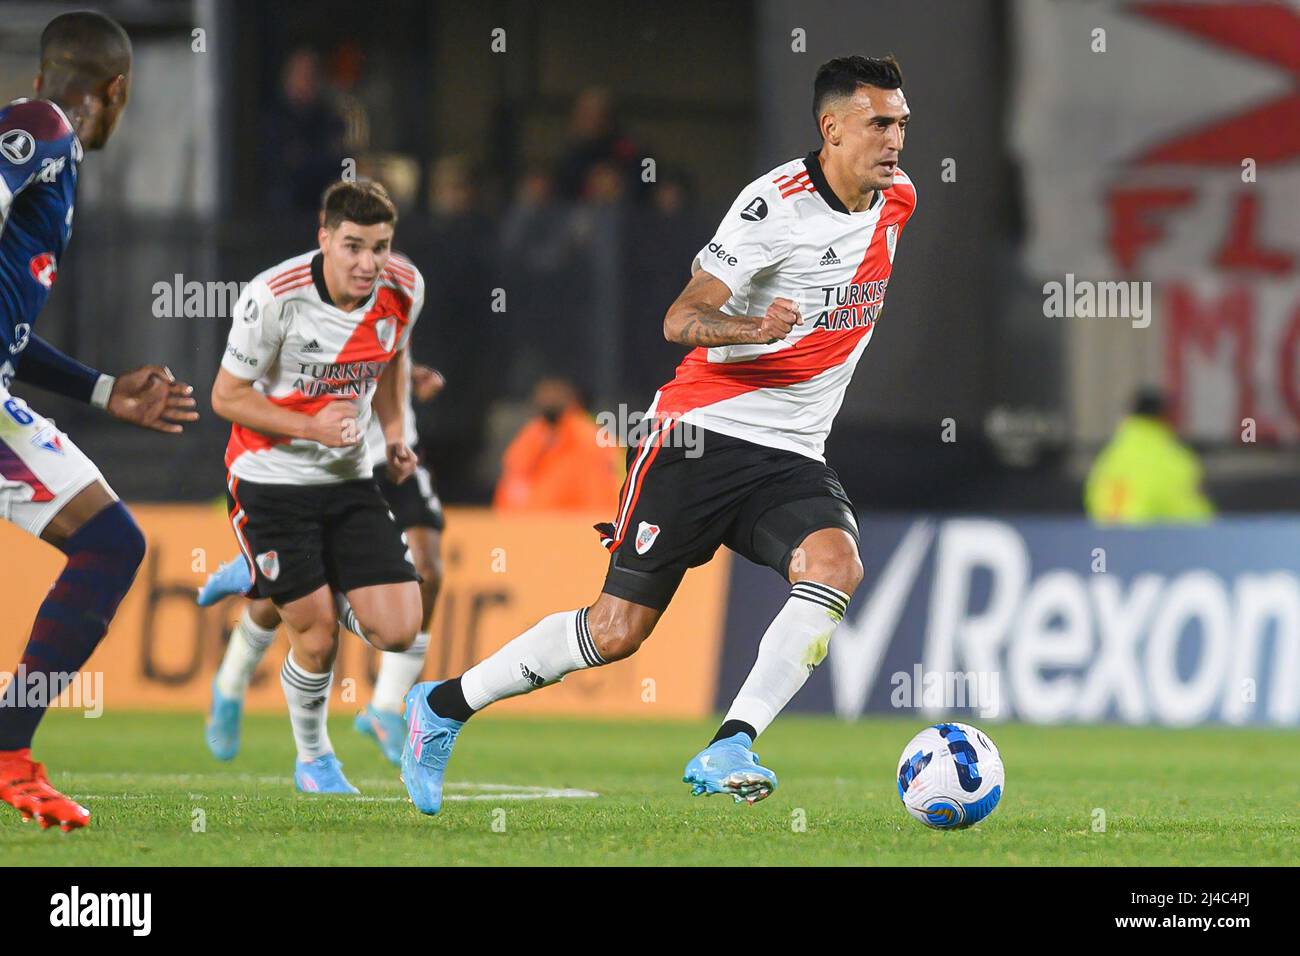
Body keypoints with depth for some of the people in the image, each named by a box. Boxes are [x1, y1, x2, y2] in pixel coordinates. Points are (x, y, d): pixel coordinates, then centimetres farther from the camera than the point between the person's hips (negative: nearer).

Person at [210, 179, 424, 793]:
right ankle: (313, 758, 20)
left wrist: (394, 431, 2)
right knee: (316, 635, -7)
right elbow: (227, 397, -13)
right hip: (270, 481, -5)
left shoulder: (404, 288, -7)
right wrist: (311, 427, -24)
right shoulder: (274, 298, -23)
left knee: (397, 632, -6)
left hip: (348, 478, 5)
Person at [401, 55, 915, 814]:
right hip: (705, 433, -5)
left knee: (836, 564, -27)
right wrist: (753, 328, -38)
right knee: (620, 628, -4)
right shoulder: (779, 203, -15)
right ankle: (443, 707, 17)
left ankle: (728, 751, -33)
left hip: (793, 457, 5)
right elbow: (680, 320, -20)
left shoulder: (896, 201, 6)